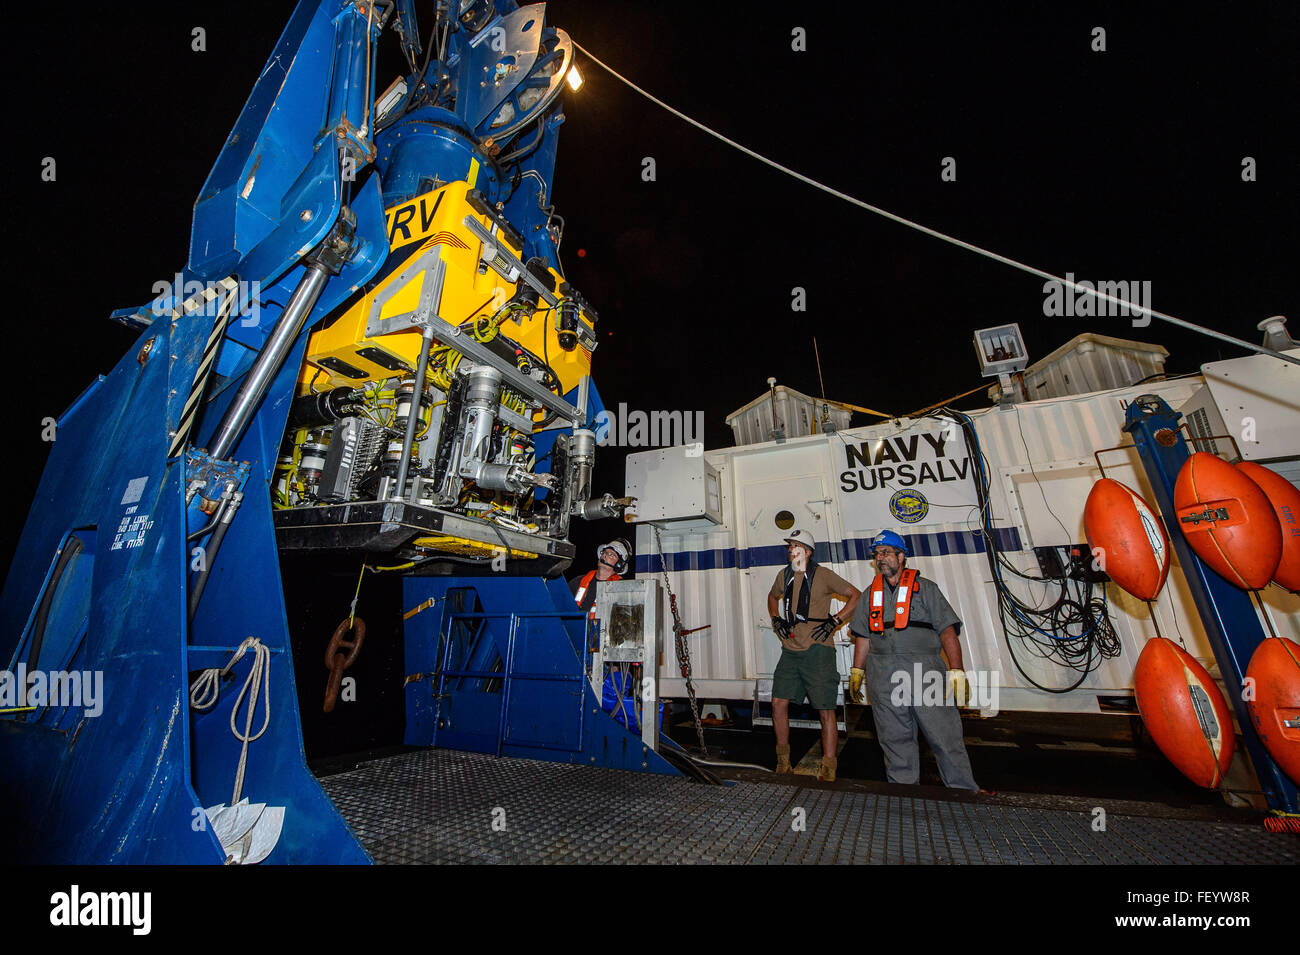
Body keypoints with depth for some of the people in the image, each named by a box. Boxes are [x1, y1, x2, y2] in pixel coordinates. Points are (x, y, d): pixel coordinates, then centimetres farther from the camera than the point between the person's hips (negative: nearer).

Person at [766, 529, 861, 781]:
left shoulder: (823, 575, -6)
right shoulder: (784, 575, 9)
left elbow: (856, 595, -1)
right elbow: (773, 597, 28)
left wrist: (835, 621, -7)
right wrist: (776, 620, 13)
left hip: (817, 650, -5)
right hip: (790, 651, 5)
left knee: (825, 710, 1)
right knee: (778, 703, 5)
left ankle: (828, 770, 13)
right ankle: (783, 761, 22)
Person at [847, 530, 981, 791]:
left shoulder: (925, 588, 5)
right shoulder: (871, 593, 15)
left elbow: (947, 630, -1)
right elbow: (863, 636, 16)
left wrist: (956, 671, -10)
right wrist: (856, 672, 12)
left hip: (925, 671, -3)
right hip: (882, 676, 3)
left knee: (944, 735, -1)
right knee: (895, 738, 9)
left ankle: (964, 791, 17)